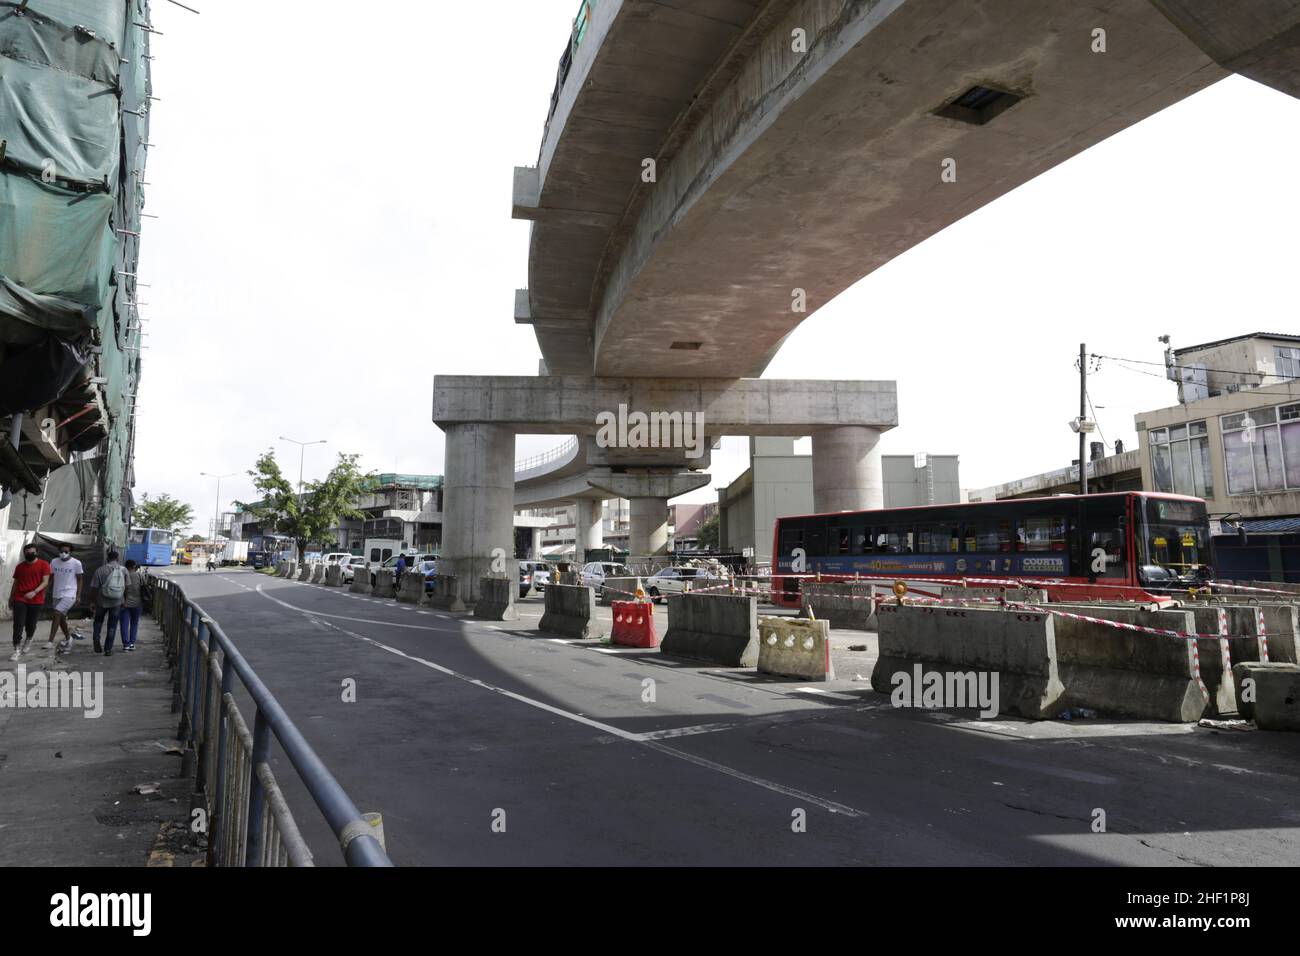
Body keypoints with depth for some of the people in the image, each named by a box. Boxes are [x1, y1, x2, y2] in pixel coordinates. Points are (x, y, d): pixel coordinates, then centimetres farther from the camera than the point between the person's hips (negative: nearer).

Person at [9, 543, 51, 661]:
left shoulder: (44, 564, -4)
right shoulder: (20, 566, 7)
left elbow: (45, 582, -9)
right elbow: (15, 583, 15)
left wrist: (34, 592, -24)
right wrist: (11, 598, 17)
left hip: (36, 600, -2)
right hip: (19, 599, 2)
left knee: (31, 625, 8)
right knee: (18, 625, -6)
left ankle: (28, 640, 39)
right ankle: (17, 650, -5)